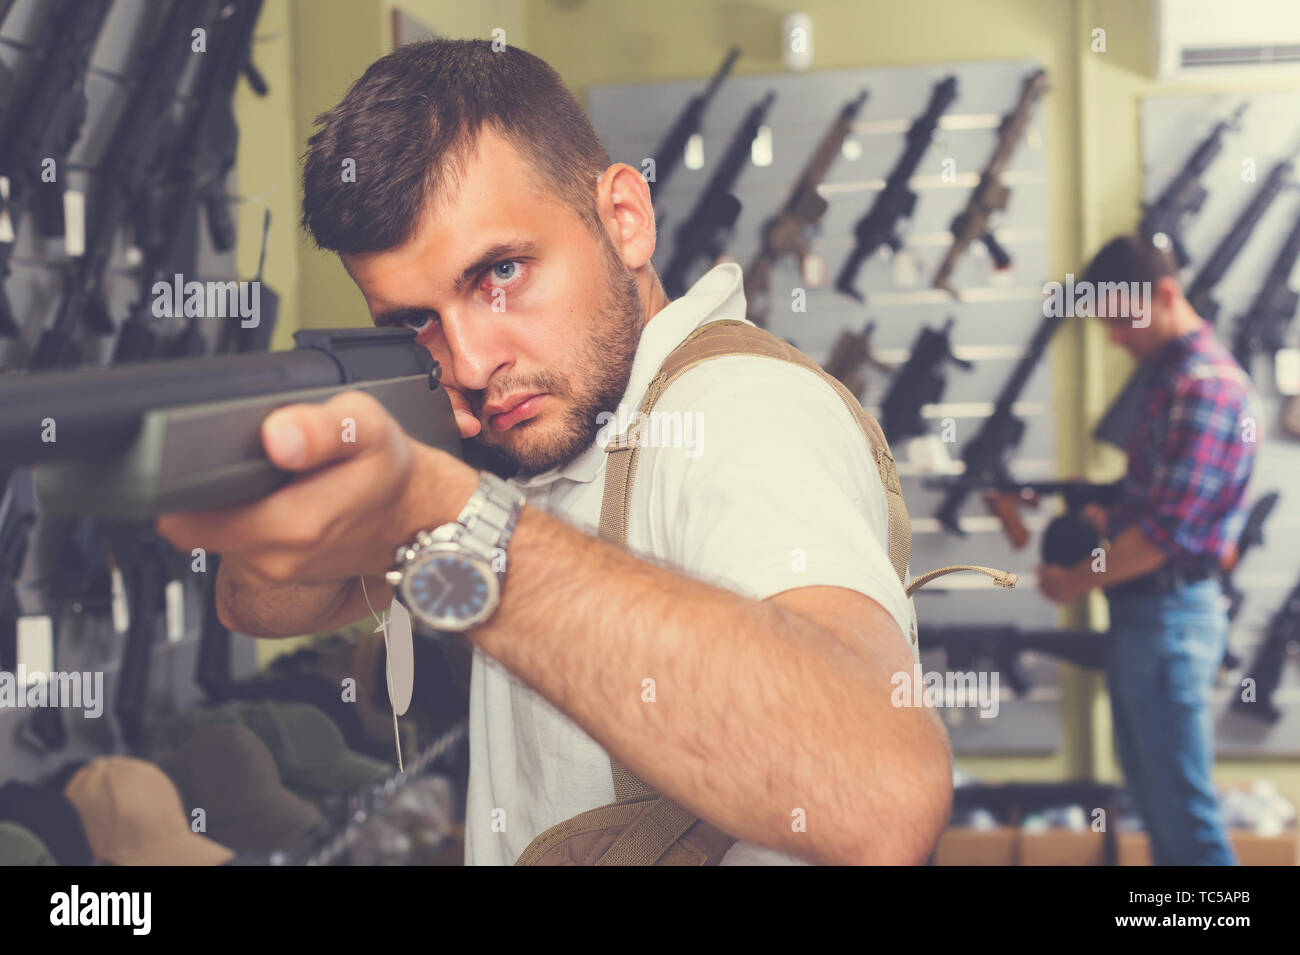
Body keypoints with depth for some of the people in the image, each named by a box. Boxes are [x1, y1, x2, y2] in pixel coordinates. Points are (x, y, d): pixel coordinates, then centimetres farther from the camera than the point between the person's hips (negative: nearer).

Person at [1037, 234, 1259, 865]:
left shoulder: (1204, 384, -18)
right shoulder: (1170, 374, 14)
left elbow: (1167, 531, -22)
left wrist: (1079, 582, -11)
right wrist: (1104, 516, 5)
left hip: (1170, 616, -10)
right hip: (1141, 611, 10)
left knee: (1183, 813, -4)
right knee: (1152, 791, 17)